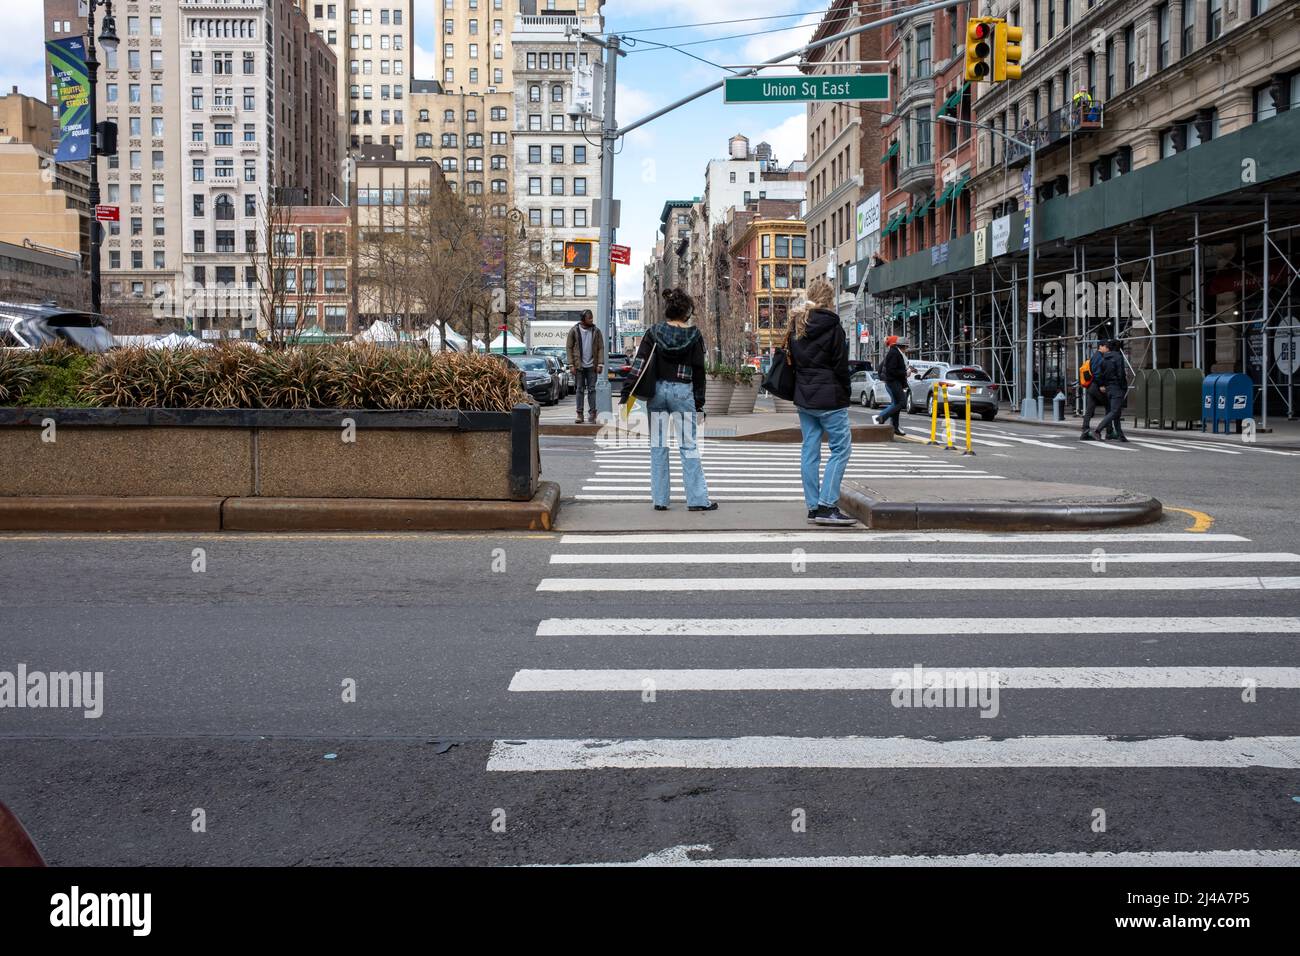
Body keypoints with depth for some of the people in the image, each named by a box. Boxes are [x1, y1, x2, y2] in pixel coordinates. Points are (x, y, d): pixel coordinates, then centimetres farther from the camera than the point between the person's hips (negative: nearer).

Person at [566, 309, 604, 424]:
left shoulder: (596, 331, 3)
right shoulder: (574, 331, -1)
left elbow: (601, 348, 4)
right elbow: (569, 348, 1)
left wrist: (600, 364, -5)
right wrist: (571, 364, -6)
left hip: (592, 366, 1)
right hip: (579, 366, -1)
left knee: (592, 389, 2)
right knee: (580, 390, 3)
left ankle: (592, 413, 7)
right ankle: (579, 414, 7)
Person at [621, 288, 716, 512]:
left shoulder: (653, 332, -1)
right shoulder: (693, 335, -2)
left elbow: (639, 364, -6)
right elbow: (698, 370, 1)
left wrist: (626, 392, -6)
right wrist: (699, 402, 9)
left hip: (657, 391, 2)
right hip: (683, 392, -1)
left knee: (657, 445, 8)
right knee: (688, 446, 3)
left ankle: (660, 499, 10)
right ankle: (697, 499, 4)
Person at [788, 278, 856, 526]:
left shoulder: (796, 325, 11)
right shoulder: (831, 324, -9)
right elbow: (841, 365, -9)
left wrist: (801, 389, 16)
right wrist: (845, 396, 0)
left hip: (803, 398, 7)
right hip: (828, 398, -7)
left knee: (810, 451, 8)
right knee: (841, 449, -3)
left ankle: (813, 507, 8)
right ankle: (826, 506, -11)